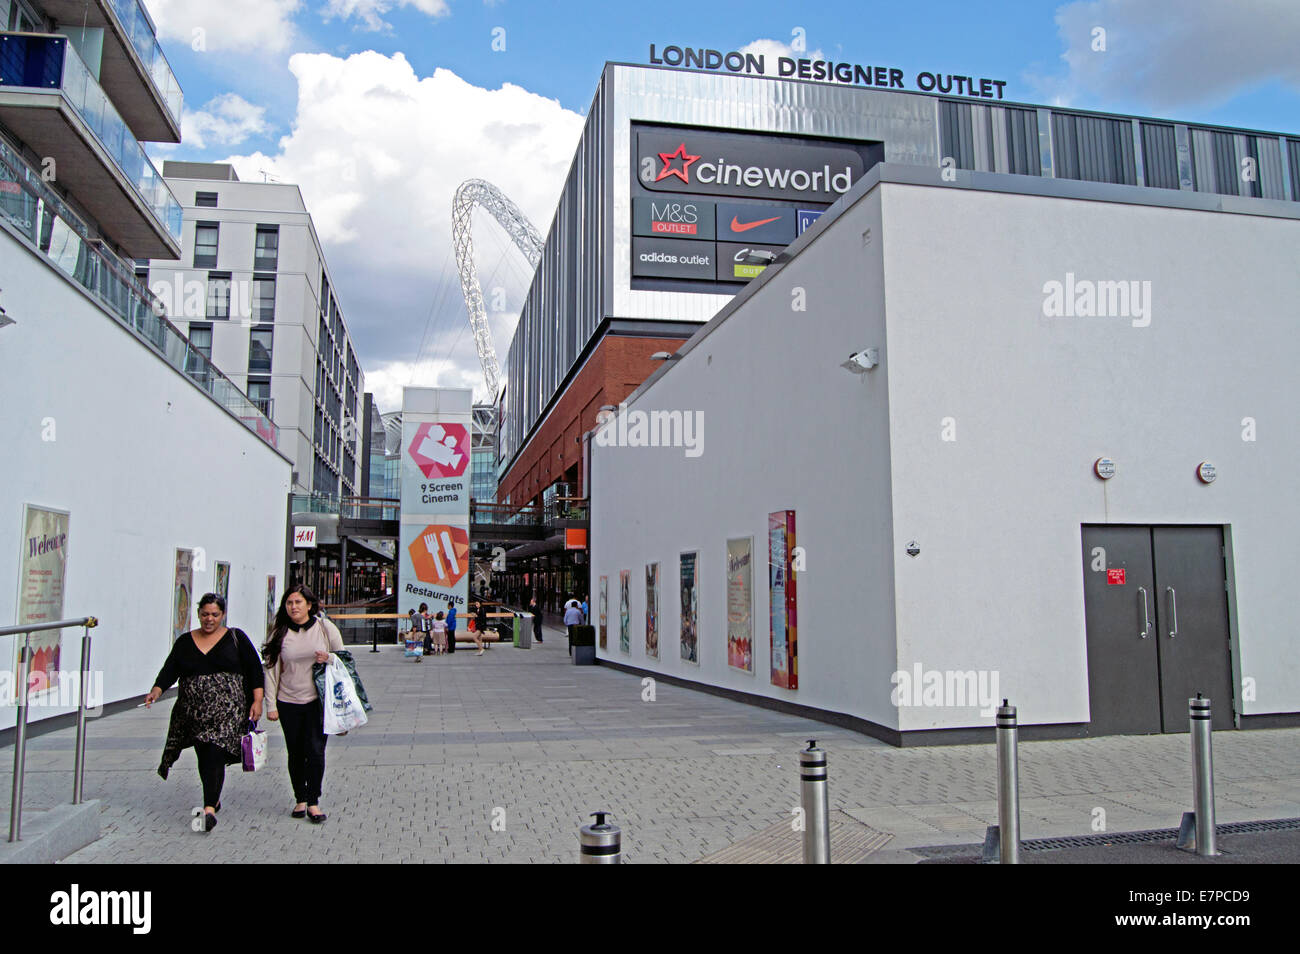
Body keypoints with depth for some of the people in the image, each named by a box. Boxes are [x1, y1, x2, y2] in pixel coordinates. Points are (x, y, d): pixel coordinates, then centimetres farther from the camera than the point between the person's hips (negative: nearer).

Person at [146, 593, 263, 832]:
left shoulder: (236, 638, 3)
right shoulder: (185, 642, 11)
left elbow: (254, 669, 3)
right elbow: (169, 670, 3)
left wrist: (257, 700, -4)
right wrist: (156, 691, -16)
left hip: (226, 711, -4)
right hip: (194, 712, 4)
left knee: (215, 756, -14)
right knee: (204, 759, 11)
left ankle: (210, 808, -15)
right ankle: (214, 798, 32)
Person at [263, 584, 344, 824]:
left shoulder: (325, 628, 0)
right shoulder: (279, 633, 2)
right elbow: (272, 669, 3)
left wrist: (328, 658, -14)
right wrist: (271, 704, 0)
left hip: (318, 700, -2)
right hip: (288, 702, 2)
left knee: (315, 750, -7)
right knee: (295, 753, 8)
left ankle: (313, 802, 3)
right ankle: (300, 799, 22)